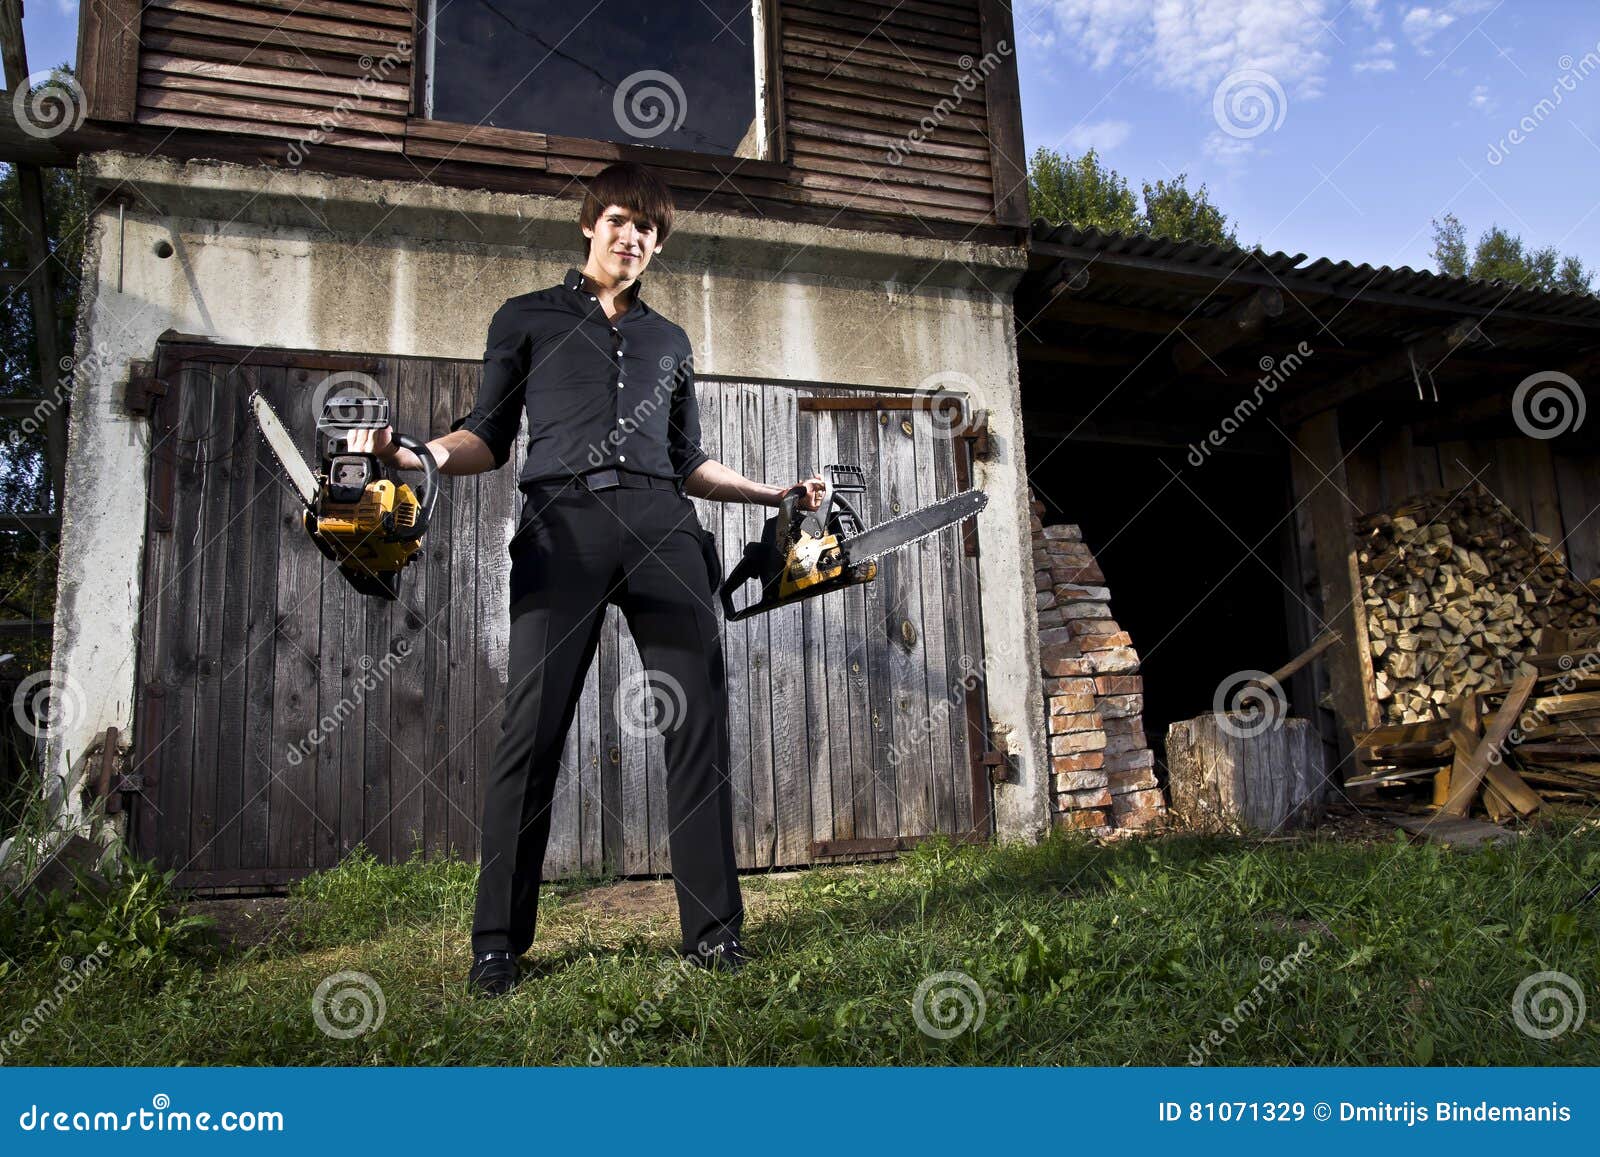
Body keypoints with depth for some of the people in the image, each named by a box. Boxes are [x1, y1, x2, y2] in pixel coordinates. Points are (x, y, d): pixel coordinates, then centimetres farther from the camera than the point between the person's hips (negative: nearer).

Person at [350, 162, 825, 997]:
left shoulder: (670, 342, 27)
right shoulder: (527, 318, 19)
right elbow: (489, 436, 12)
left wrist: (775, 495, 21)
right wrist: (418, 453, -6)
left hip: (660, 527, 3)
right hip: (563, 522, -3)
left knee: (698, 720, -5)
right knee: (533, 728, -8)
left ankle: (712, 928, 1)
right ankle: (497, 940, 0)